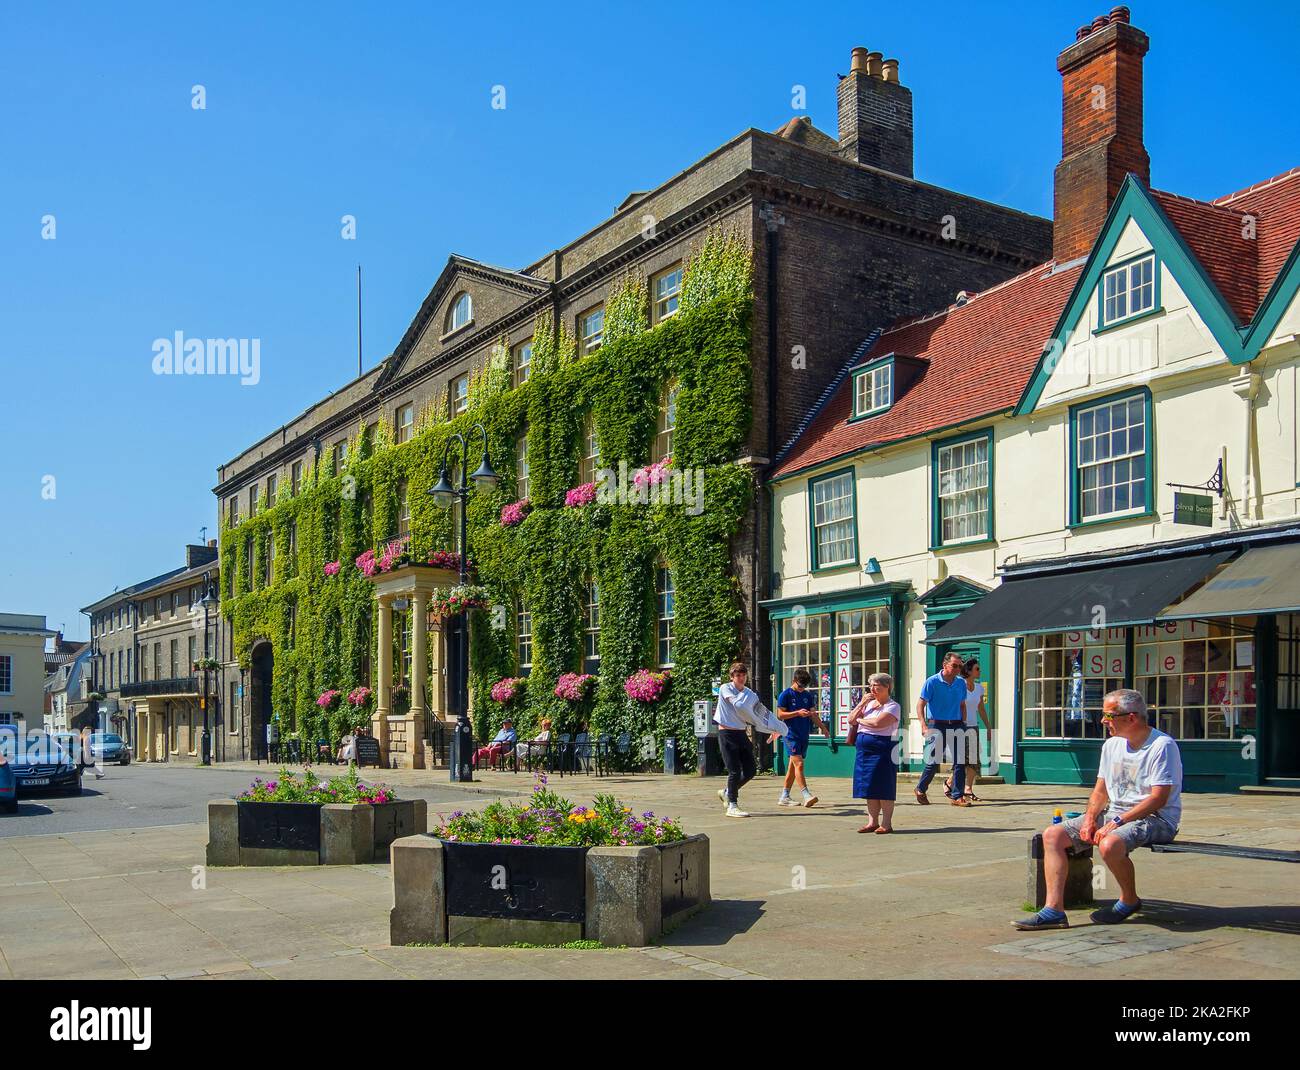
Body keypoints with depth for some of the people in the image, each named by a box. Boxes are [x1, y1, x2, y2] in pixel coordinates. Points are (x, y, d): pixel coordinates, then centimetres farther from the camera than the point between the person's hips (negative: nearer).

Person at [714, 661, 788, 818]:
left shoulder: (751, 695, 12)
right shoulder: (725, 689, -7)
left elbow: (763, 714, 17)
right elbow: (738, 705, -22)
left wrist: (774, 729, 9)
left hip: (742, 734, 7)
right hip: (727, 734, -6)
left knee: (750, 771, 5)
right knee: (735, 771, -9)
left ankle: (727, 792, 26)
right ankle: (732, 806, 2)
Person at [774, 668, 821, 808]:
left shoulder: (808, 695, 13)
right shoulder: (785, 695, -4)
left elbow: (813, 714, 16)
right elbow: (780, 714, -8)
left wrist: (821, 727, 1)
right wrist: (798, 713, -19)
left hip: (804, 735, 6)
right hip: (791, 735, -6)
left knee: (792, 766, 9)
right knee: (799, 764, -14)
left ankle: (784, 797, 14)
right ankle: (806, 796, -18)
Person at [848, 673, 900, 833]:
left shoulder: (892, 707, -6)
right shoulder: (869, 703, 17)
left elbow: (877, 723, -20)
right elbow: (851, 720, 9)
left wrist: (859, 720, -4)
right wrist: (862, 703, -2)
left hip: (882, 750, -7)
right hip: (864, 749, 7)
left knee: (883, 787, -4)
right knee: (870, 788, 8)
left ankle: (886, 823, 1)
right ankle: (872, 822, 15)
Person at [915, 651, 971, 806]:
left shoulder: (961, 683, 9)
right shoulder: (932, 682, -6)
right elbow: (920, 704, -8)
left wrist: (963, 726, 13)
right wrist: (924, 726, -18)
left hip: (955, 726, 4)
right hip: (937, 725, -4)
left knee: (960, 761, -3)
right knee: (934, 762, 0)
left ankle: (956, 796, 3)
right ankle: (920, 789, 21)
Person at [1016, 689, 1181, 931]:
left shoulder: (1162, 745, -12)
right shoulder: (1112, 745, 13)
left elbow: (1159, 798, -19)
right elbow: (1101, 790, 16)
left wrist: (1116, 822, -22)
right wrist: (1090, 817, -5)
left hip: (1154, 818, -8)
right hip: (1114, 814, 8)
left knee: (1109, 844, -38)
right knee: (1052, 834, -9)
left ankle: (1129, 900, -7)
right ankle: (1054, 910, -15)